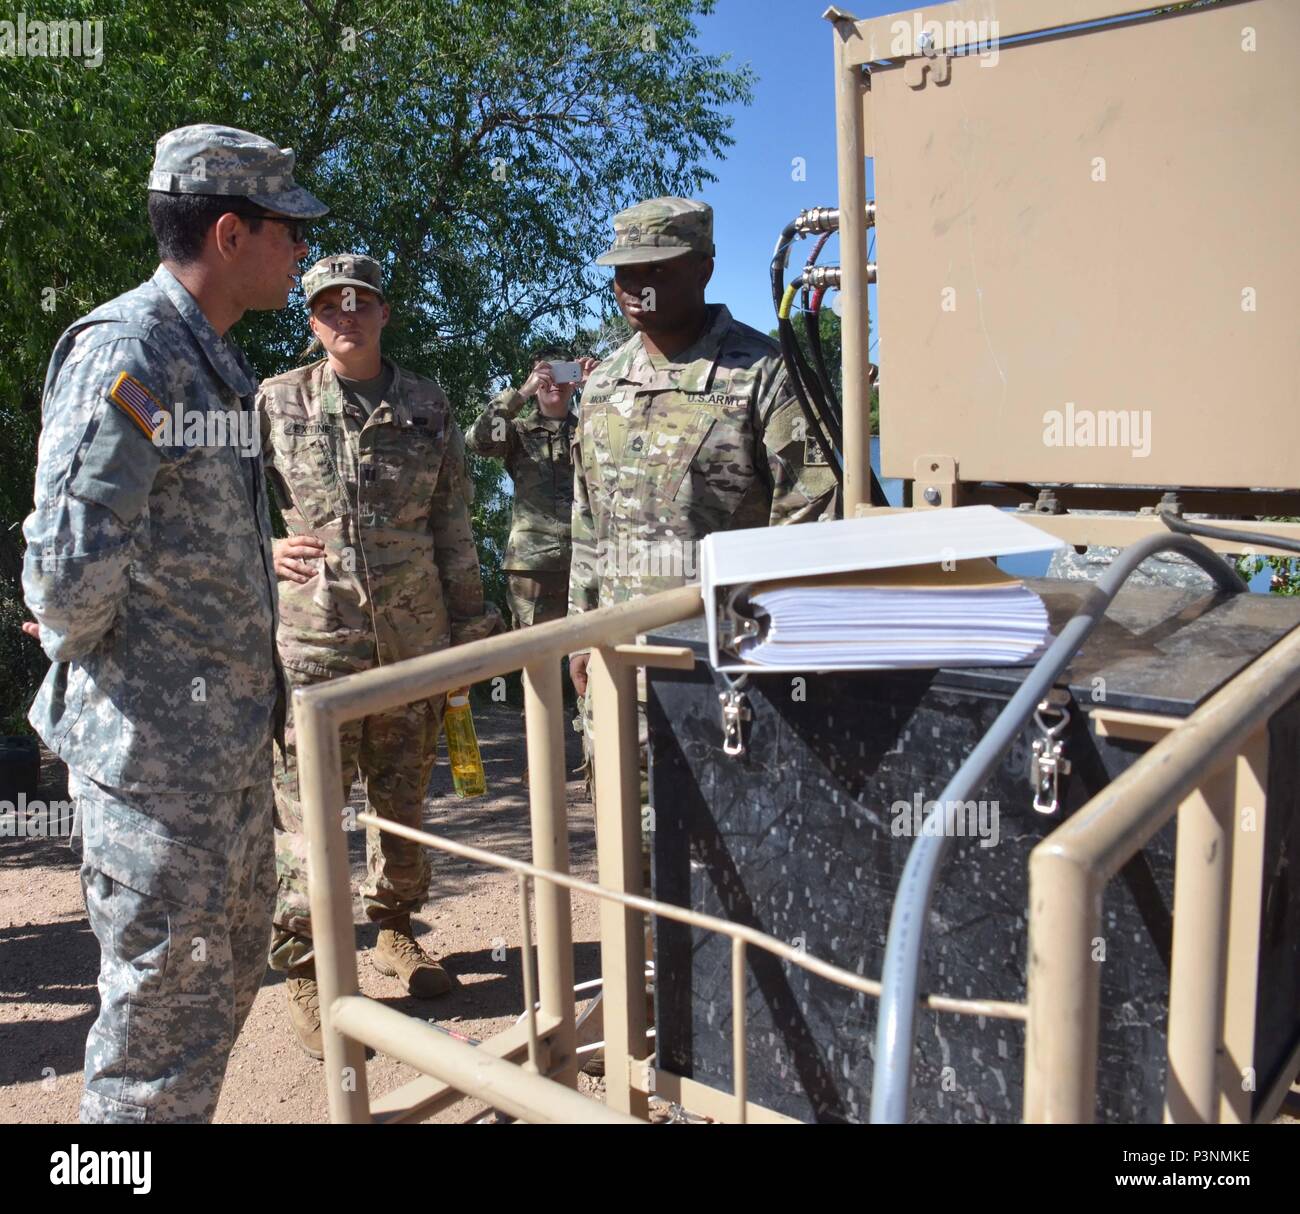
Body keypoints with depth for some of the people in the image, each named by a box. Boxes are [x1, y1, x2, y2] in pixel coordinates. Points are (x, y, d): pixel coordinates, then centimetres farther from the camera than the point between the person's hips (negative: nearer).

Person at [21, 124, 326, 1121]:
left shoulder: (216, 362, 13)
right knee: (166, 1001, 4)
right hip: (157, 747, -9)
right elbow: (71, 567, -25)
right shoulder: (126, 350, -18)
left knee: (229, 975, 22)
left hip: (233, 737, 9)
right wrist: (81, 644, -6)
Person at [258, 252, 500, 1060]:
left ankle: (395, 931, 33)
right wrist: (267, 553, -10)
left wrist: (471, 627, 9)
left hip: (414, 639, 3)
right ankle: (305, 970, 14)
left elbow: (454, 528, 11)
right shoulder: (277, 403, 3)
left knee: (404, 799, 14)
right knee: (308, 808, -1)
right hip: (314, 639, -2)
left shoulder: (428, 407, 8)